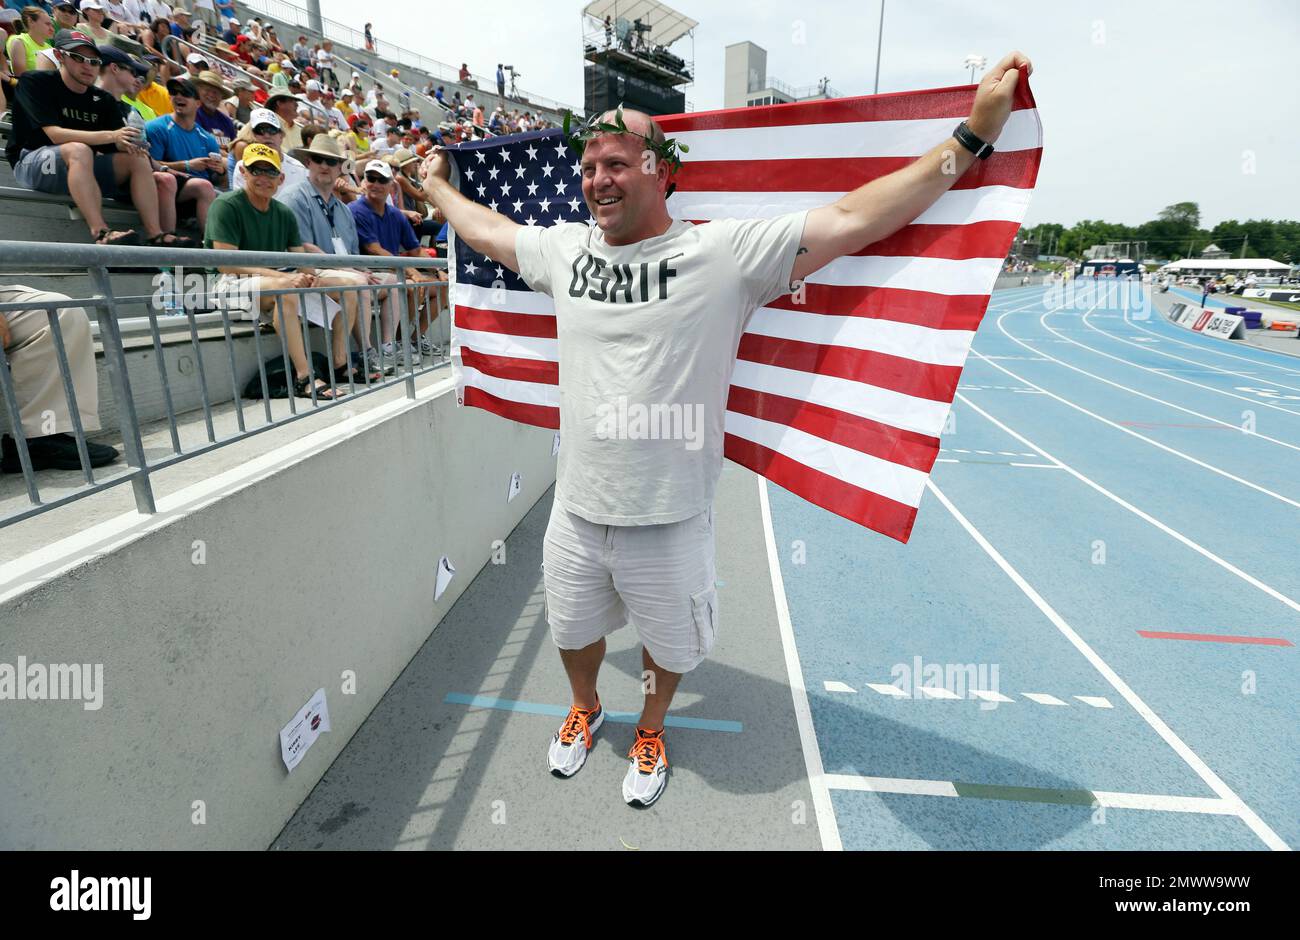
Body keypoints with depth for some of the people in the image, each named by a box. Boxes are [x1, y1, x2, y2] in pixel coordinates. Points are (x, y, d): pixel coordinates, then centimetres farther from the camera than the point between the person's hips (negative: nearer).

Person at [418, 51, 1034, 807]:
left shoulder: (725, 253, -14)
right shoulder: (564, 249, 2)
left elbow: (853, 220, -16)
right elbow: (486, 230, 21)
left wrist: (974, 136, -17)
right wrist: (437, 184, 35)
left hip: (669, 523, -4)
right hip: (576, 512, 4)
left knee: (670, 649, 21)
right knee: (574, 633, 26)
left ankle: (652, 731, 53)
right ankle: (586, 710, 59)